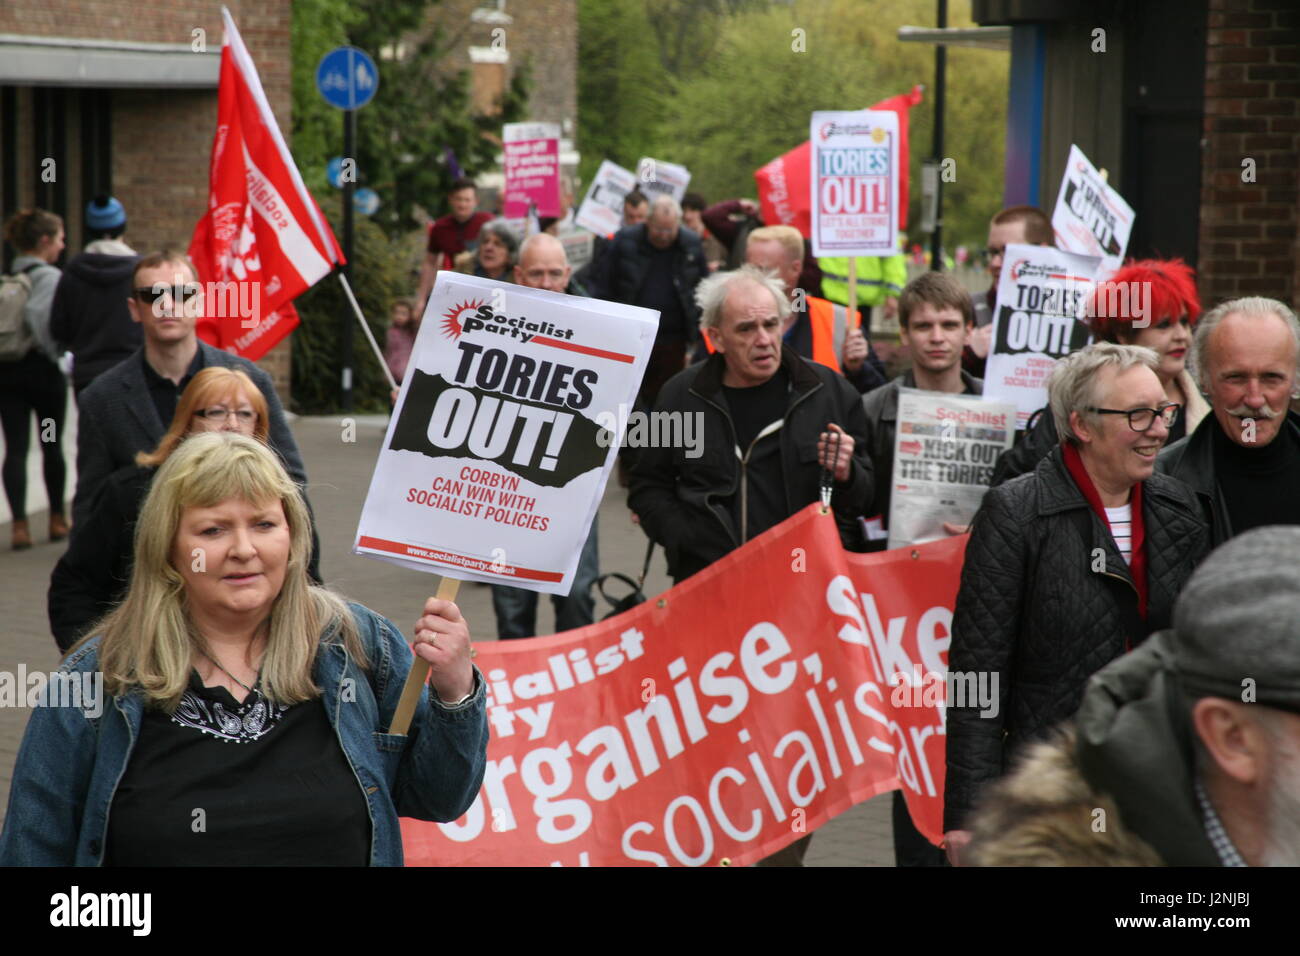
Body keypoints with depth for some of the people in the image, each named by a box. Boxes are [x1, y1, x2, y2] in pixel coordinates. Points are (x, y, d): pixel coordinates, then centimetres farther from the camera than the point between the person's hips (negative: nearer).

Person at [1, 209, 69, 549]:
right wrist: (57, 354, -12)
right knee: (52, 445, 13)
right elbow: (41, 318, -24)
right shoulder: (49, 277, -11)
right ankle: (57, 519, 23)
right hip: (41, 368, -3)